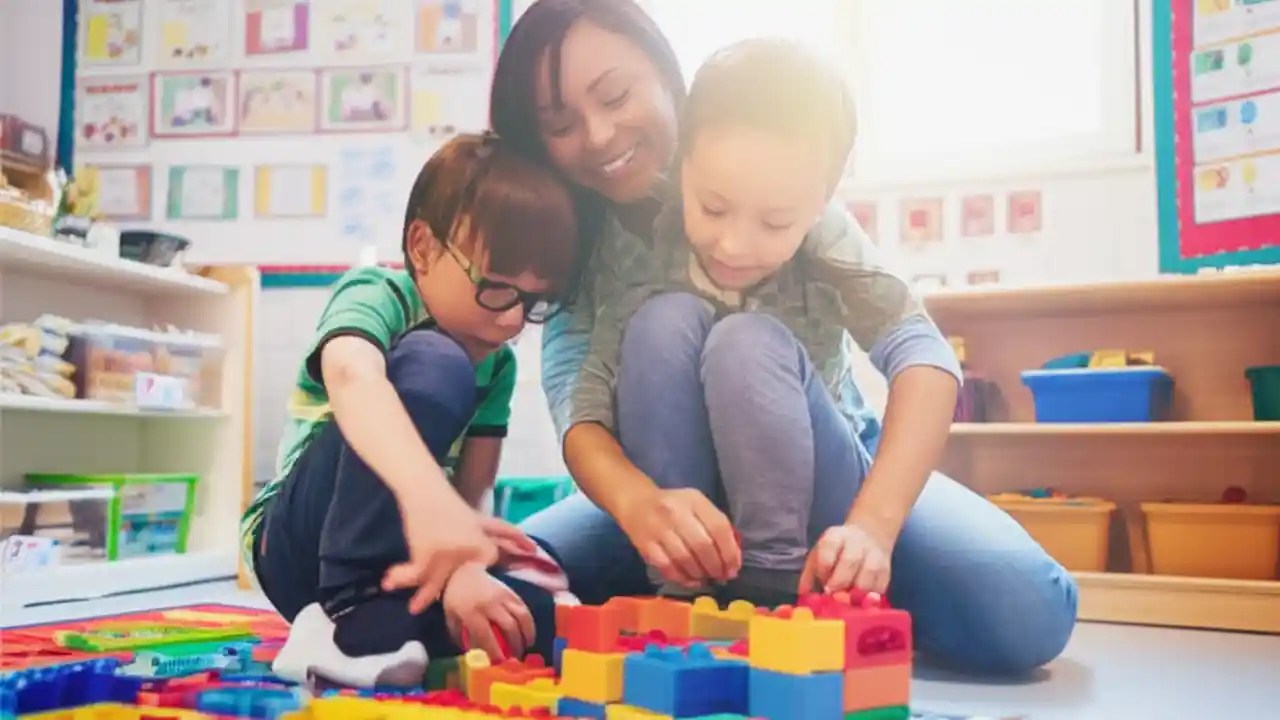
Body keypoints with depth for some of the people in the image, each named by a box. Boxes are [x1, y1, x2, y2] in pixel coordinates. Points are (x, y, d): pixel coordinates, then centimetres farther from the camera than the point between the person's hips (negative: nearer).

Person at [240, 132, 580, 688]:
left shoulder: (498, 365, 3)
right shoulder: (376, 294, -15)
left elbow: (471, 494, -4)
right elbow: (352, 377, -40)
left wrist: (462, 566, -30)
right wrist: (429, 496, -60)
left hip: (396, 558, 5)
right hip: (299, 544, -5)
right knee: (434, 366, -30)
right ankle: (348, 617, -27)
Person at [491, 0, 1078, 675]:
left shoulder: (805, 209, -15)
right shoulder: (585, 239, -11)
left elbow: (917, 347, -29)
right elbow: (578, 400, -24)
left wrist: (872, 524, -49)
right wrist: (637, 501, -50)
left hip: (827, 479, -1)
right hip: (678, 488, 1)